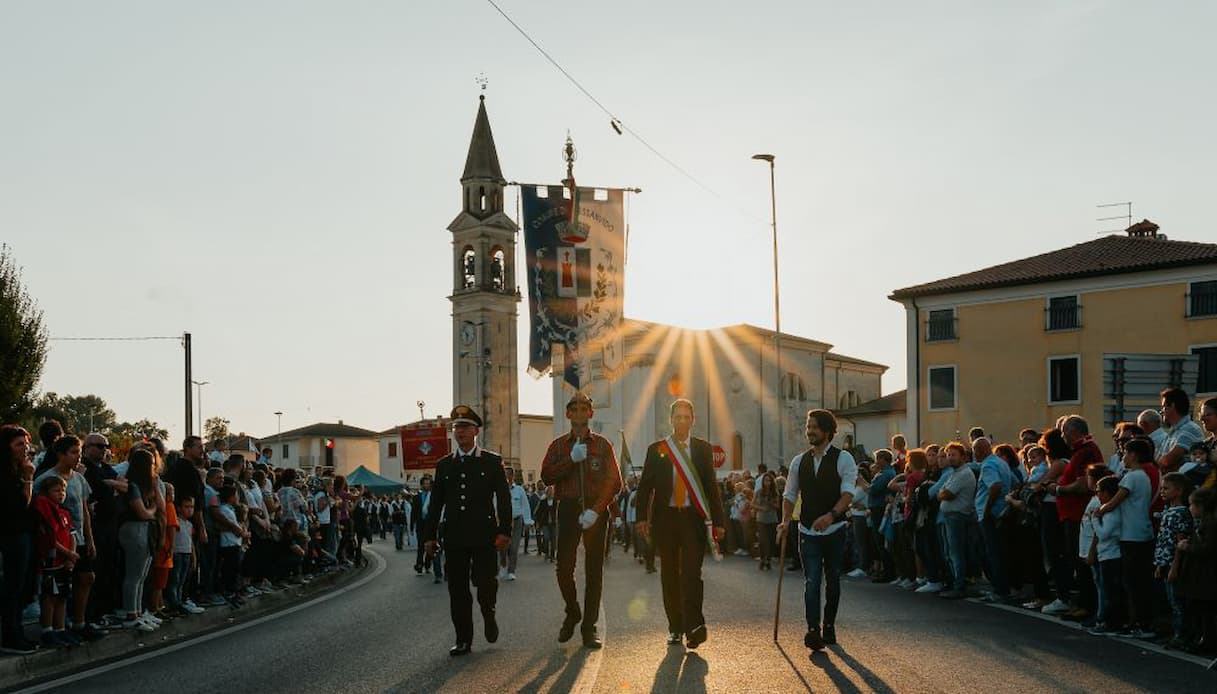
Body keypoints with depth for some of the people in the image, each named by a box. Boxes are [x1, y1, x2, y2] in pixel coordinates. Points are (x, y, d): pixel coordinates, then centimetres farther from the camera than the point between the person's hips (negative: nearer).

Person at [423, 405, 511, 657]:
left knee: (485, 582, -11)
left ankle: (488, 615, 21)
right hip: (454, 537, 3)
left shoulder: (492, 462, 5)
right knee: (457, 589, 2)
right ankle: (463, 640, 9)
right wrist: (430, 535, 7)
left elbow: (503, 499, 1)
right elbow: (436, 502, 13)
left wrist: (504, 531, -8)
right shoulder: (444, 464, 13)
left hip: (484, 535, -3)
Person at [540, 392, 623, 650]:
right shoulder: (559, 445, 9)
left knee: (594, 570, 0)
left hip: (596, 512, -1)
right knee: (564, 568, -4)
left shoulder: (602, 445, 5)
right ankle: (572, 614, 20)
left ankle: (589, 628, 4)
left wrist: (596, 510, -14)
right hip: (568, 510, 1)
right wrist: (571, 460, -15)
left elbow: (614, 482, -2)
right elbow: (546, 476, -3)